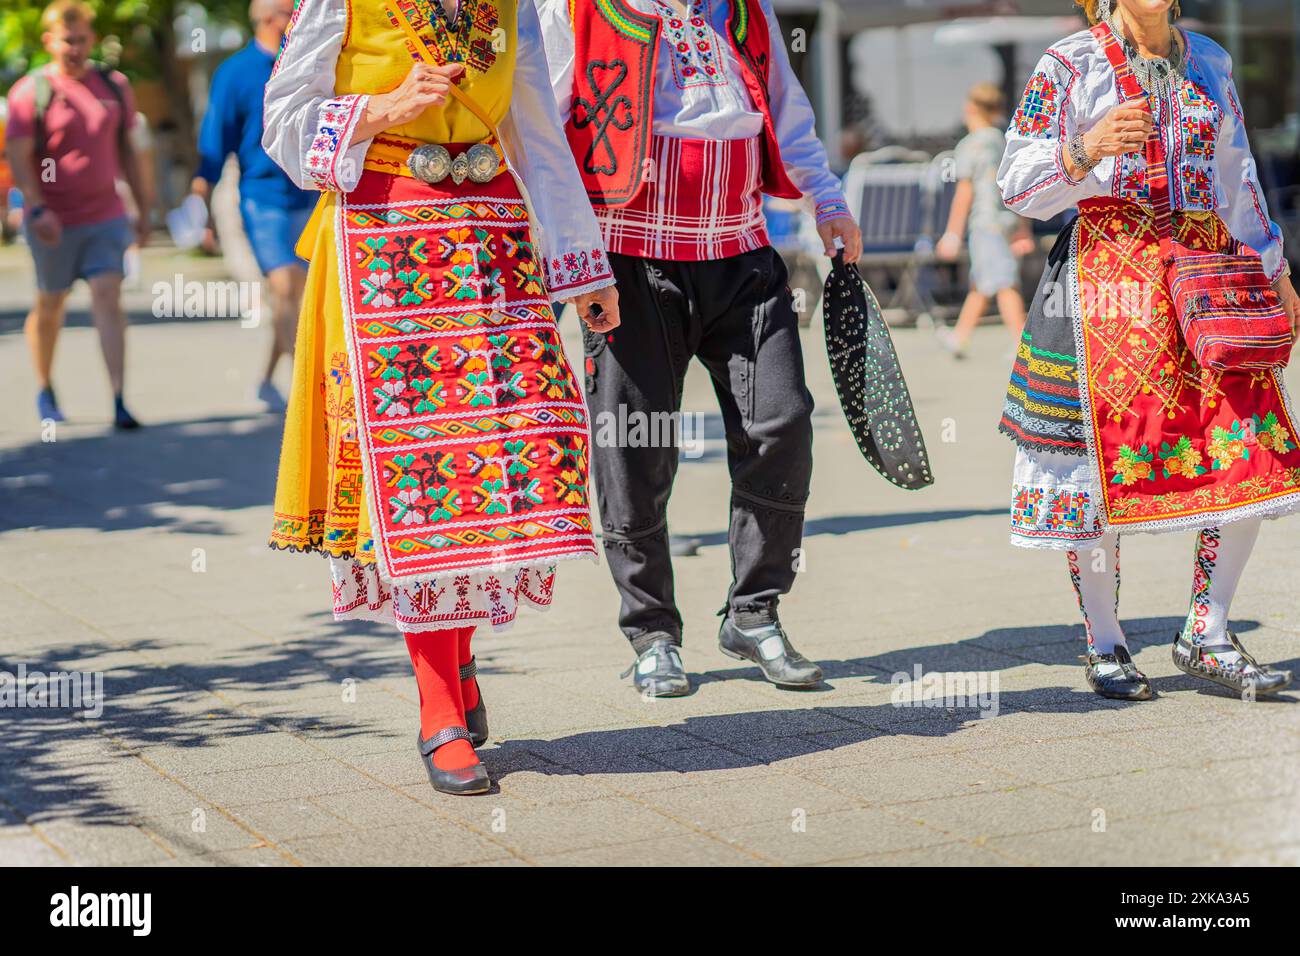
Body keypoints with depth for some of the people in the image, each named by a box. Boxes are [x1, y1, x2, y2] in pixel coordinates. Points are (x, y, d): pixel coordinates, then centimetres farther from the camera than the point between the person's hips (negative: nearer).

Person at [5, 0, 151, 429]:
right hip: (54, 222, -2)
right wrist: (37, 209, -23)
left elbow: (126, 149, 14)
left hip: (106, 216, 2)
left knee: (108, 295, -12)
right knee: (50, 304, 11)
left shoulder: (114, 85, 6)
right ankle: (44, 390, 33)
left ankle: (118, 401, -17)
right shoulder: (30, 92, -6)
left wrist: (143, 208, 14)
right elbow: (18, 157, -10)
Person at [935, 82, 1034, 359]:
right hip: (1009, 220, 8)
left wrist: (953, 234, -8)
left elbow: (965, 193, -11)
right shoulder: (1005, 143, 14)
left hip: (986, 222, -8)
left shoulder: (970, 146, -8)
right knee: (980, 284, 17)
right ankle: (959, 338, 28)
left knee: (1003, 285, -12)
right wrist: (1023, 232, 19)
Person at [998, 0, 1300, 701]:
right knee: (1102, 457, -4)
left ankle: (1206, 636, 10)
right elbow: (1019, 184, -4)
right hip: (1105, 278, -5)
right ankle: (1104, 647, 11)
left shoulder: (1209, 63, 15)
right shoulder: (1069, 66, 0)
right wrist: (1087, 149, -21)